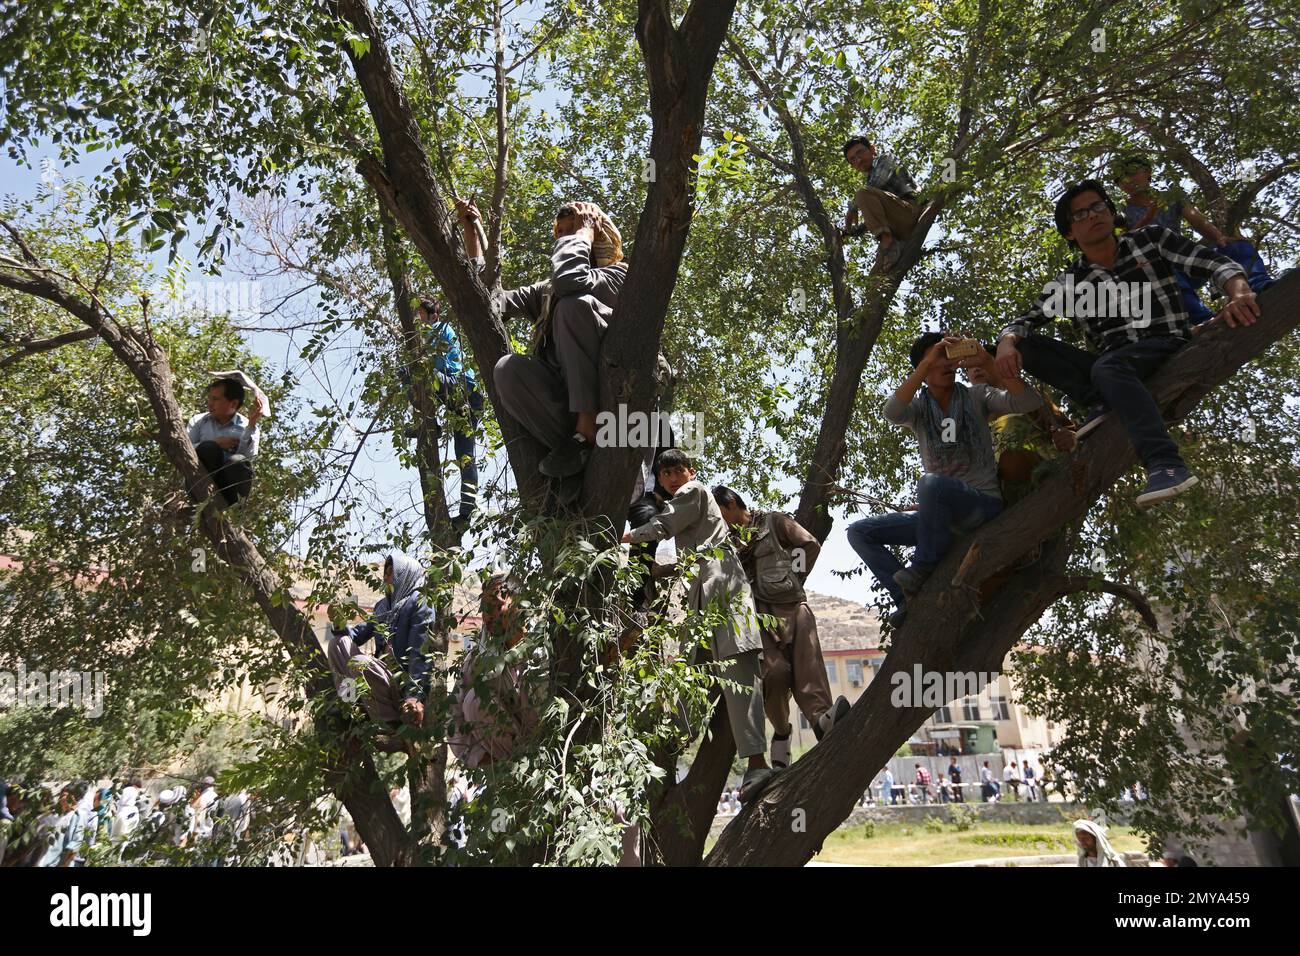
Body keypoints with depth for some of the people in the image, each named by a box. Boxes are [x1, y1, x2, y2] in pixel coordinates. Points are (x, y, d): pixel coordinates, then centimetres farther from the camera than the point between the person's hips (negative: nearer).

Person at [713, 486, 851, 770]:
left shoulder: (773, 521, 14)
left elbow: (811, 545, 5)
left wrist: (796, 578, 2)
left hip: (793, 605, -1)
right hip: (759, 612, 1)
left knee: (808, 668, -19)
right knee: (775, 671, -19)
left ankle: (822, 719, -38)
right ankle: (781, 732, -3)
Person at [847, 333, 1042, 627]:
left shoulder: (977, 397, 4)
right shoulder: (918, 408, 7)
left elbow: (1030, 402, -13)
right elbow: (892, 412, -18)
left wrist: (987, 362, -20)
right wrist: (927, 364, -24)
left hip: (983, 507, -4)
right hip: (940, 515, 4)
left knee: (931, 482, -36)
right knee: (860, 532, -4)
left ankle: (927, 567, -16)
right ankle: (911, 598, -11)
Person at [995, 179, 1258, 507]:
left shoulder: (1150, 240, 8)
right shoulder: (1068, 283, 10)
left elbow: (1216, 262, 1)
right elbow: (1024, 322, 4)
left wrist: (1239, 293, -22)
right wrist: (1007, 342, -22)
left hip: (1165, 345, -3)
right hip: (1112, 363, 3)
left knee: (1107, 366, -39)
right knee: (1024, 347, -13)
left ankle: (1166, 465, -54)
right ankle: (1101, 402, -23)